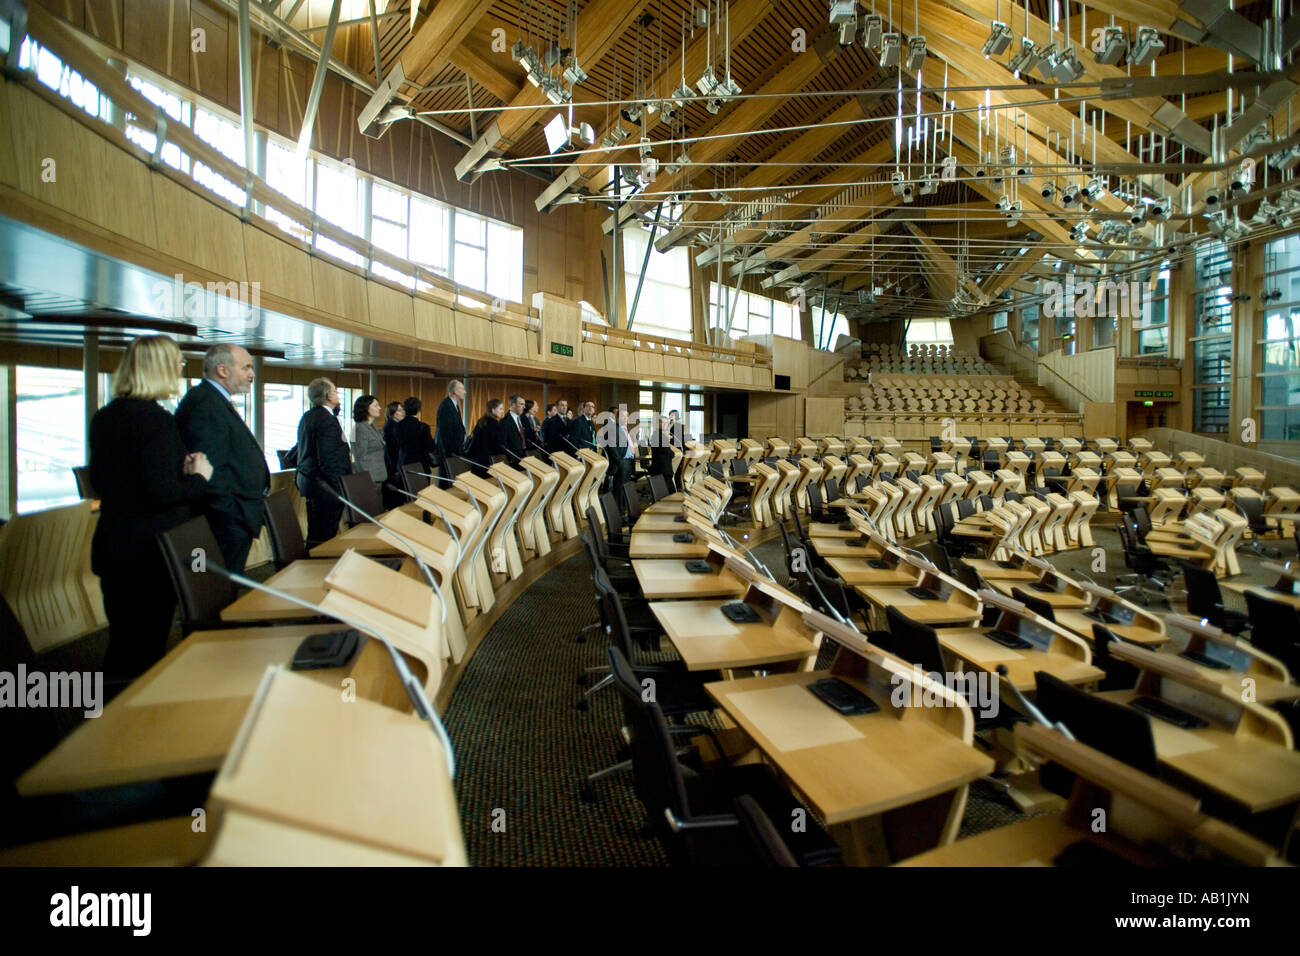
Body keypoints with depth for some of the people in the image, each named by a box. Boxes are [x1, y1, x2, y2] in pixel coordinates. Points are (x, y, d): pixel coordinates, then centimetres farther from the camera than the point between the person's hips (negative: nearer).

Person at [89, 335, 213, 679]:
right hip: (149, 551, -8)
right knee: (145, 647, 5)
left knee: (123, 641, 21)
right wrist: (198, 478, -5)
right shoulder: (156, 419, -20)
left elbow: (100, 480, 14)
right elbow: (163, 494, -24)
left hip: (112, 546, 8)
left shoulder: (103, 417, 6)